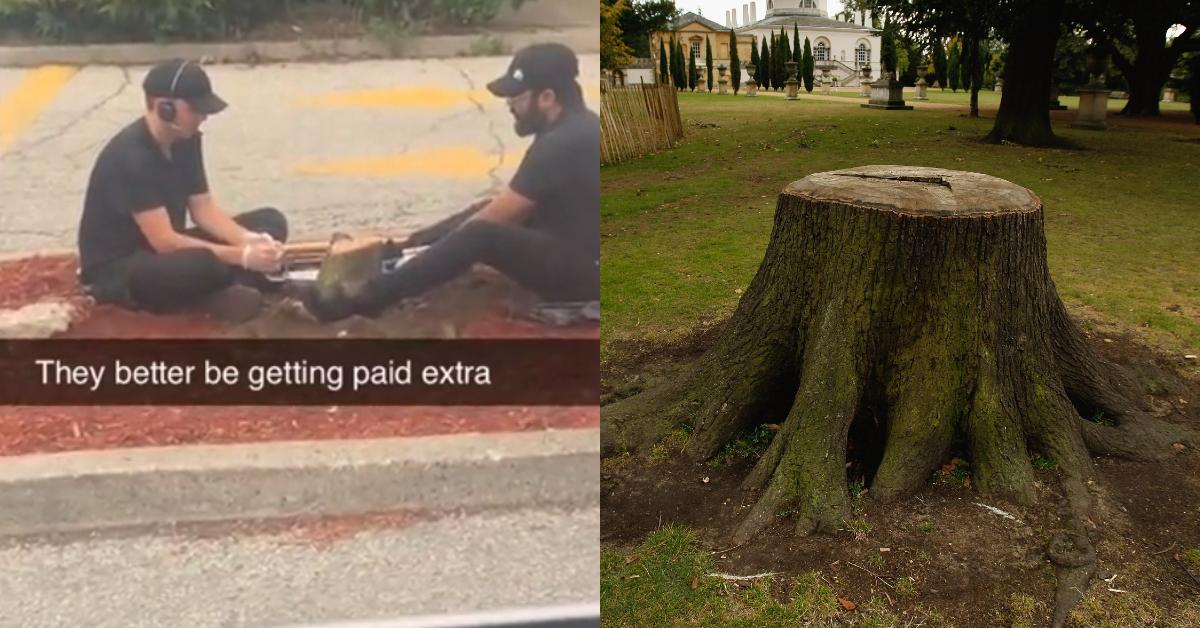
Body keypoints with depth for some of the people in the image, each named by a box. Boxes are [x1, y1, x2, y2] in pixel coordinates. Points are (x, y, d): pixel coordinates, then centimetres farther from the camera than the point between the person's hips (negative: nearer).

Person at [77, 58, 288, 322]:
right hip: (116, 269, -9)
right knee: (205, 264, -41)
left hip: (166, 248, 9)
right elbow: (164, 242, -28)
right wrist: (243, 256, -29)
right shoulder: (131, 157, -25)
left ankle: (219, 290, -22)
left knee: (271, 221, -3)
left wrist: (250, 240, -16)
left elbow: (203, 206, 2)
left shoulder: (186, 139, 0)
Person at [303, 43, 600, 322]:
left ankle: (369, 298, -19)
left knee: (481, 233, -26)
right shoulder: (573, 127, 8)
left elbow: (497, 216, -17)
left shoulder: (562, 143, -23)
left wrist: (434, 245, -4)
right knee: (486, 212, 14)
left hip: (583, 270, -10)